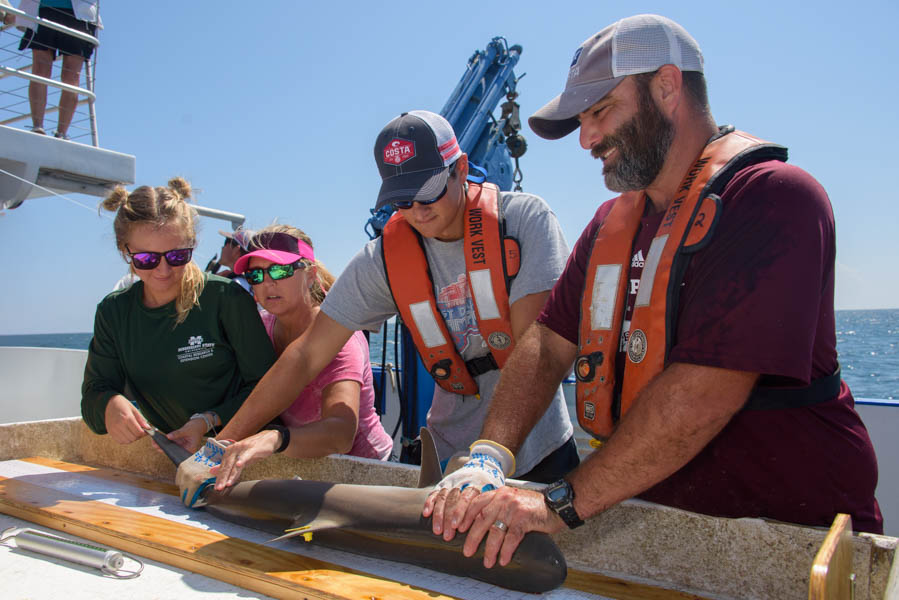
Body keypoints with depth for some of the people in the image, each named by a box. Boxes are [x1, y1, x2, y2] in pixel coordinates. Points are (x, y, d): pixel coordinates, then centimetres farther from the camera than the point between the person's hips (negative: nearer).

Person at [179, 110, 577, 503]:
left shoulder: (524, 220, -15)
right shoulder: (386, 259, -10)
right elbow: (306, 355, -8)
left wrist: (494, 453, -34)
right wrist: (223, 442, -11)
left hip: (541, 448, 0)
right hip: (454, 454, 1)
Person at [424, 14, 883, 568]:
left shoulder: (772, 197, -16)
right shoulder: (612, 223, 9)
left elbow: (707, 387, -25)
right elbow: (549, 344, 2)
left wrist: (565, 502, -23)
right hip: (654, 518, 6)